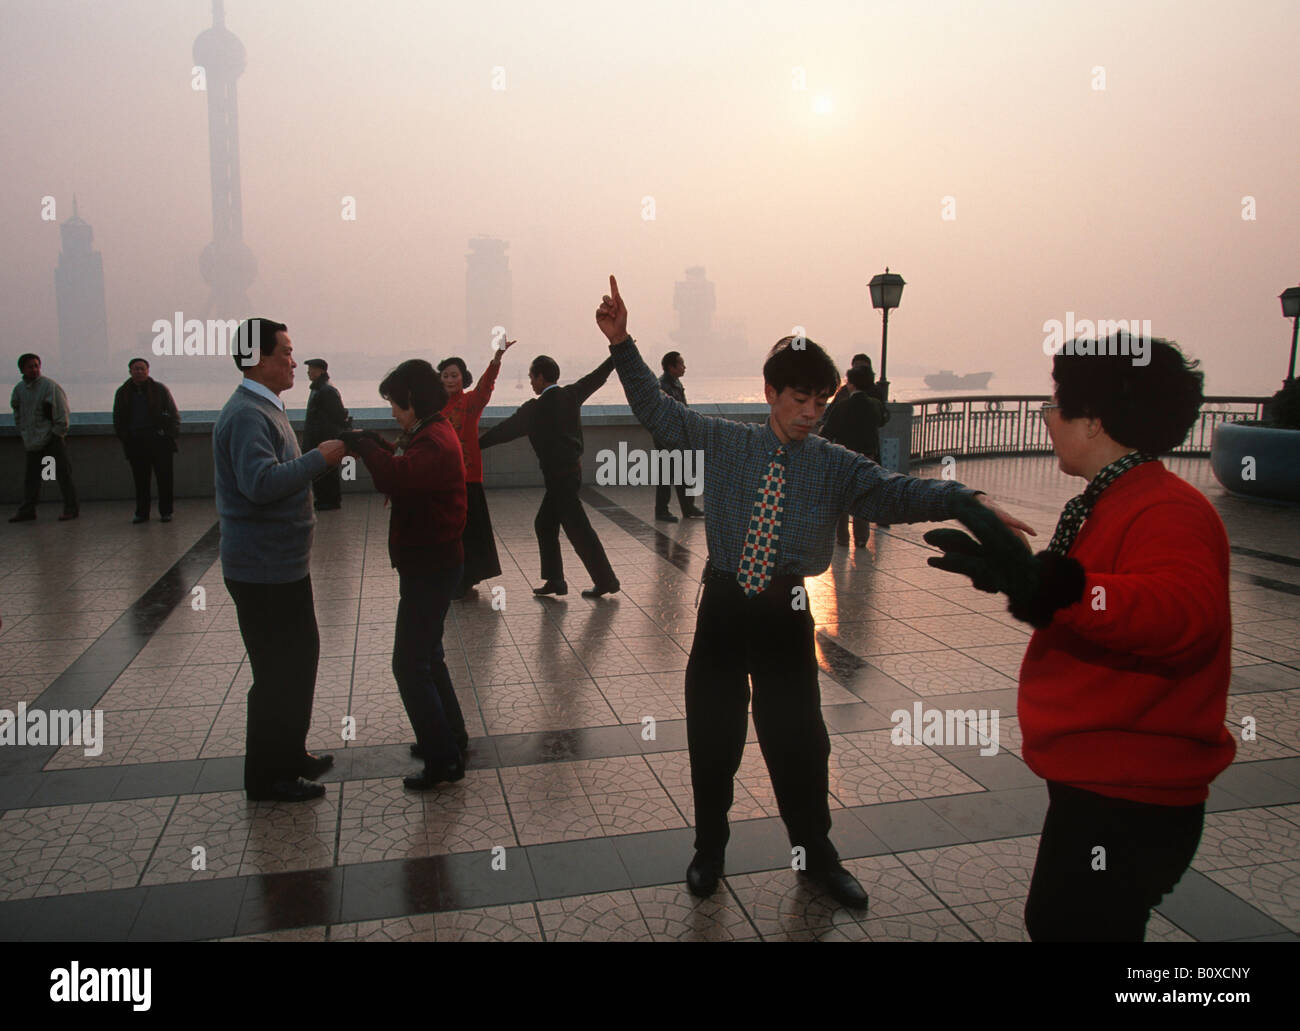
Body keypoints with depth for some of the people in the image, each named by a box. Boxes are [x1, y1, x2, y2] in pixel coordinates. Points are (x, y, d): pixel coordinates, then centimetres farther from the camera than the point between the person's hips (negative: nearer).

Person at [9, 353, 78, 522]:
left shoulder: (49, 385, -10)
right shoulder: (19, 388, 9)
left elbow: (61, 411, -10)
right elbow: (16, 410, 25)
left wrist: (59, 434, -12)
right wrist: (22, 431, 17)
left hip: (52, 439, -6)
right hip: (32, 441, 6)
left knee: (63, 473, -3)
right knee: (31, 476, 9)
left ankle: (71, 508, 3)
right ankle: (27, 510, 16)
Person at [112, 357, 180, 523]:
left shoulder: (159, 390, 4)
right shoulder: (122, 393, 11)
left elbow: (174, 414, 6)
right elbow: (118, 419, 18)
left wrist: (172, 434, -5)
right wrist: (123, 437, 7)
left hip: (158, 440, -2)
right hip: (135, 442, 2)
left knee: (164, 477, -1)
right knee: (140, 480, 5)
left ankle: (165, 512, 9)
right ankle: (141, 513, 13)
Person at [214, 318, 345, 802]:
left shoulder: (264, 408, 15)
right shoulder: (246, 415, -19)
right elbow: (261, 482, -32)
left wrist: (320, 458, 11)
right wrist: (319, 458, -24)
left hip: (281, 563, 11)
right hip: (263, 568, -11)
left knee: (299, 656, 19)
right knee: (279, 671, -1)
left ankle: (289, 754, 34)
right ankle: (267, 777, 14)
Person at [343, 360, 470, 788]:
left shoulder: (435, 441, -21)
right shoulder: (428, 434, 13)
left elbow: (399, 477, -38)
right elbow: (404, 476, 14)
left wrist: (364, 446, -23)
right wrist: (378, 447, -1)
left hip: (431, 567, -11)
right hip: (429, 561, 11)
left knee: (409, 663, -6)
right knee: (426, 655, 21)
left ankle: (444, 760, 2)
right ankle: (451, 738, 34)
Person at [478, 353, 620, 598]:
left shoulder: (536, 408, -14)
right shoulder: (571, 395, 4)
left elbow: (506, 430, -7)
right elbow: (597, 376, 16)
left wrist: (475, 445, 4)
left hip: (560, 476, -8)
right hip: (571, 470, 8)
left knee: (578, 530, -2)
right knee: (544, 525, 15)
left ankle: (605, 580, 4)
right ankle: (554, 580, 19)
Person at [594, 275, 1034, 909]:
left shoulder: (834, 466, -2)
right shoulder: (725, 442, 1)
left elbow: (896, 493, -16)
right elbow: (658, 412, 5)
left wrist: (965, 500, -33)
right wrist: (623, 344, -5)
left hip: (785, 614, 0)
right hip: (723, 606, 1)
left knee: (798, 737, 8)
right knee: (712, 736, 9)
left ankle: (817, 856, 31)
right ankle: (709, 851, 32)